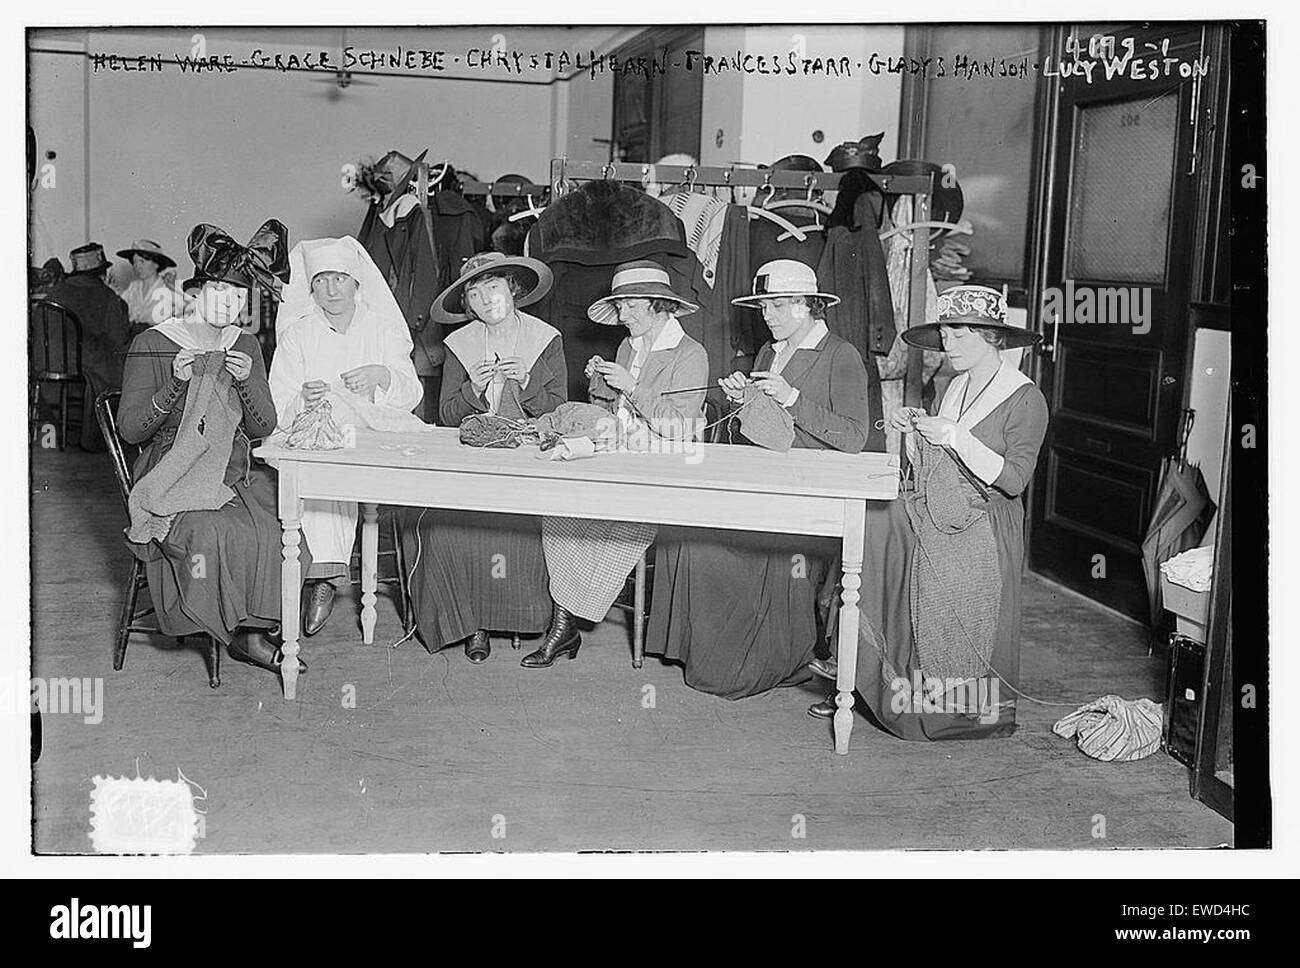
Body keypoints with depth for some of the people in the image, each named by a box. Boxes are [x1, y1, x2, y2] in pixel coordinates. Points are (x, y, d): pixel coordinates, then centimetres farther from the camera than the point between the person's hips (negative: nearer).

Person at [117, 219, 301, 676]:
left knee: (279, 526, -25)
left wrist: (246, 381, -13)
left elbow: (263, 428, 5)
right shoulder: (152, 344, -3)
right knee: (214, 533, -33)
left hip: (235, 475, 4)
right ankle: (239, 633, -11)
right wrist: (174, 385, -21)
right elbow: (130, 429, -7)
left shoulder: (245, 347, 11)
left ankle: (249, 629, -9)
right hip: (172, 479, -4)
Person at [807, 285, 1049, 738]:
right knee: (867, 521, -15)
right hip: (935, 515, 7)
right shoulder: (956, 389, 18)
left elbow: (1014, 480, -15)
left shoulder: (1025, 399, -6)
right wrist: (915, 434, -1)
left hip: (981, 533, -7)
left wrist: (957, 439, -20)